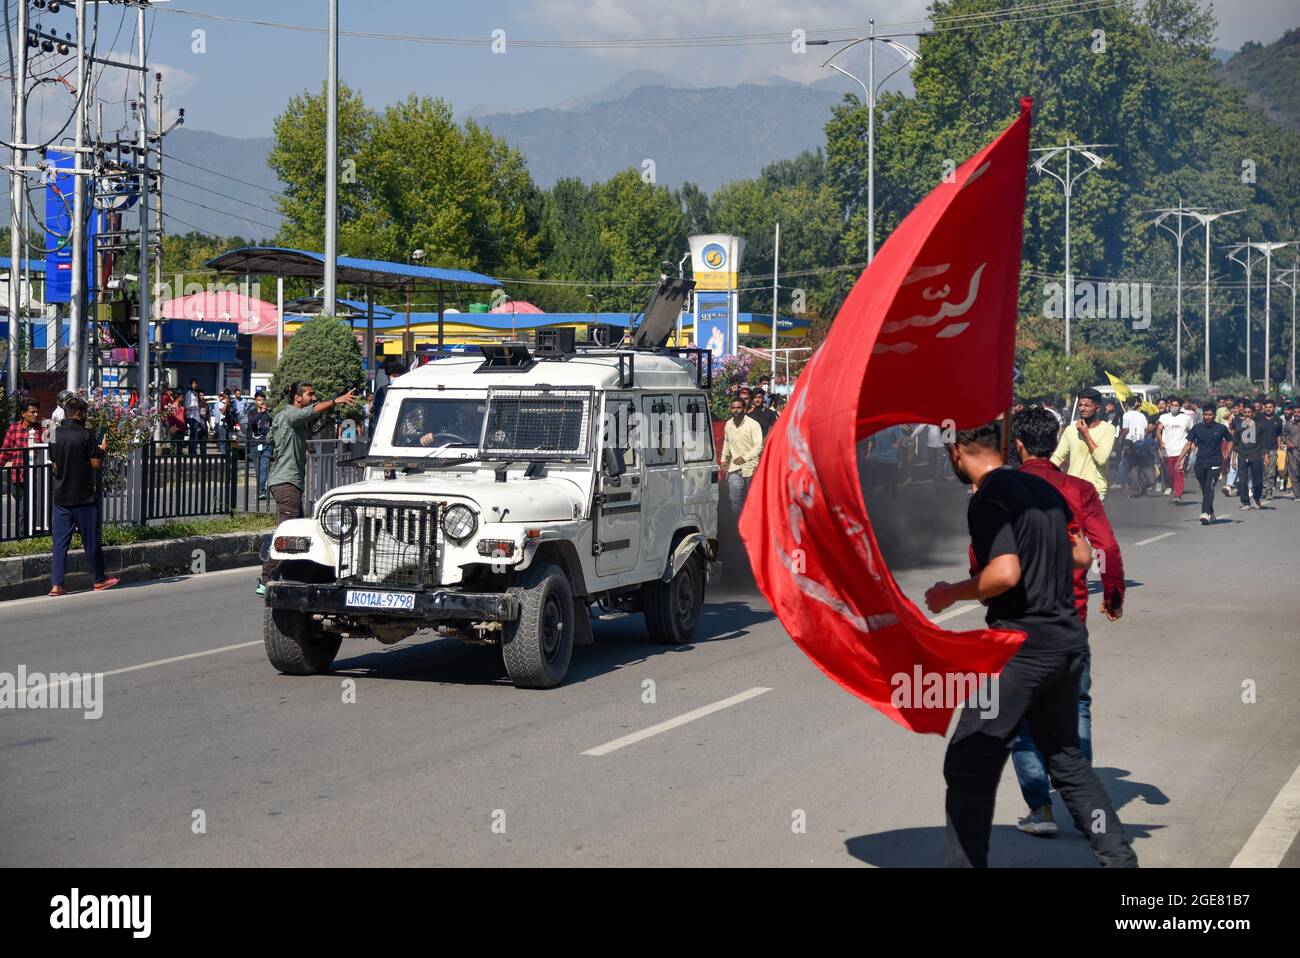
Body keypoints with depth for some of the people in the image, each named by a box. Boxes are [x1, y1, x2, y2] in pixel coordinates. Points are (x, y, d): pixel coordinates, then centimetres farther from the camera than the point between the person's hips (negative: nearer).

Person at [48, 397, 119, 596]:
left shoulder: (55, 435, 4)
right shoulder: (85, 435, -11)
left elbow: (54, 466, 9)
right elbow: (96, 463, -10)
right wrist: (102, 449, 8)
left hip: (61, 496, 4)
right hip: (83, 497, -4)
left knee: (60, 542, 4)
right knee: (91, 540, 7)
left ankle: (56, 584, -3)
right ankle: (99, 580, 19)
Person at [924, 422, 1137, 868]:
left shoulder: (987, 500, -13)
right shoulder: (1043, 488, 11)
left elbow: (1005, 573, -24)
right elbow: (1082, 555, 18)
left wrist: (951, 593, -10)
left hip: (1021, 646, -8)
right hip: (1069, 642, 8)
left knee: (969, 765, -1)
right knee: (1066, 758, 20)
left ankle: (967, 861, 0)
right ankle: (1119, 857, 20)